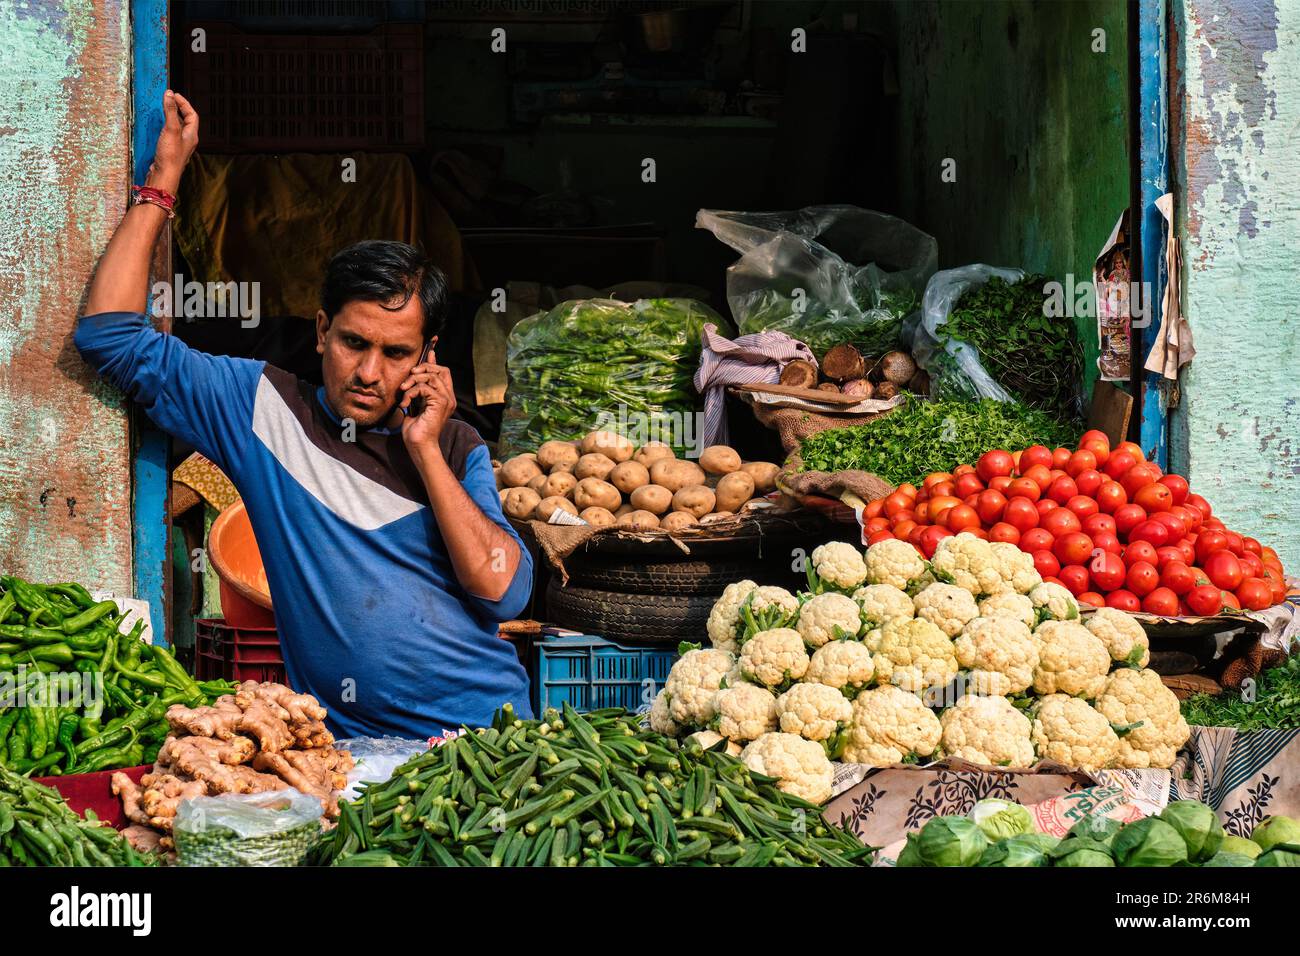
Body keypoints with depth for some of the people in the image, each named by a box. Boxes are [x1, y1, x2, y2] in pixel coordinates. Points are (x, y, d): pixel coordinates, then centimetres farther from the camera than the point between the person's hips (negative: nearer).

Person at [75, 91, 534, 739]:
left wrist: (425, 450, -2)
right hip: (350, 749, 0)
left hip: (488, 734, 1)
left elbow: (503, 591, -2)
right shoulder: (266, 408, 9)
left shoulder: (457, 448, 12)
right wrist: (163, 180, 8)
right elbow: (109, 333, 7)